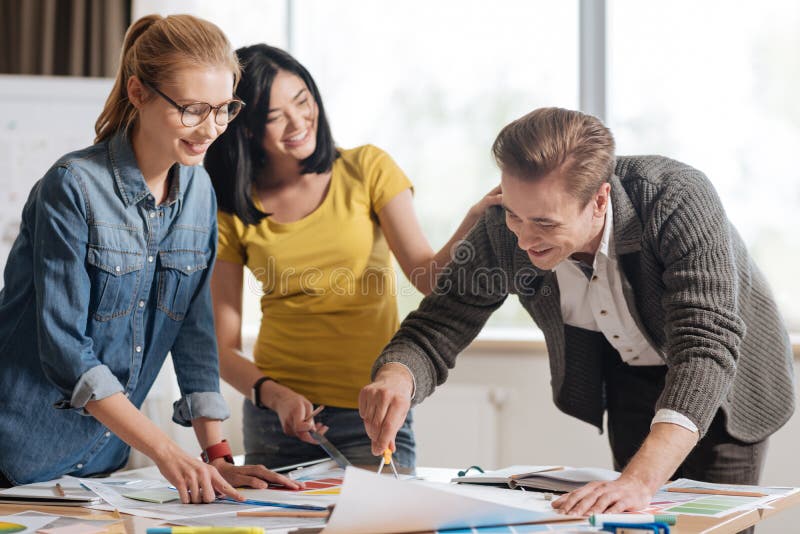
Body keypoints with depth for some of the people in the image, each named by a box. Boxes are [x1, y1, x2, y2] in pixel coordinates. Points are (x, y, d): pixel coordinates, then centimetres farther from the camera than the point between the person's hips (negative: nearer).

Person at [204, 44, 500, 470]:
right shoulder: (232, 213, 2)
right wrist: (274, 395, -19)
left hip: (372, 417, -1)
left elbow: (429, 275, -7)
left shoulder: (366, 168, 2)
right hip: (276, 416, 1)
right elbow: (224, 347, 0)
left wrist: (474, 224, -26)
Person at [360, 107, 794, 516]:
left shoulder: (678, 199, -39)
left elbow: (707, 348, -47)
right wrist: (396, 377, -43)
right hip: (629, 375, 3)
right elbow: (435, 330, -17)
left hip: (723, 379, -3)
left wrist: (639, 481, -60)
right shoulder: (503, 231, -26)